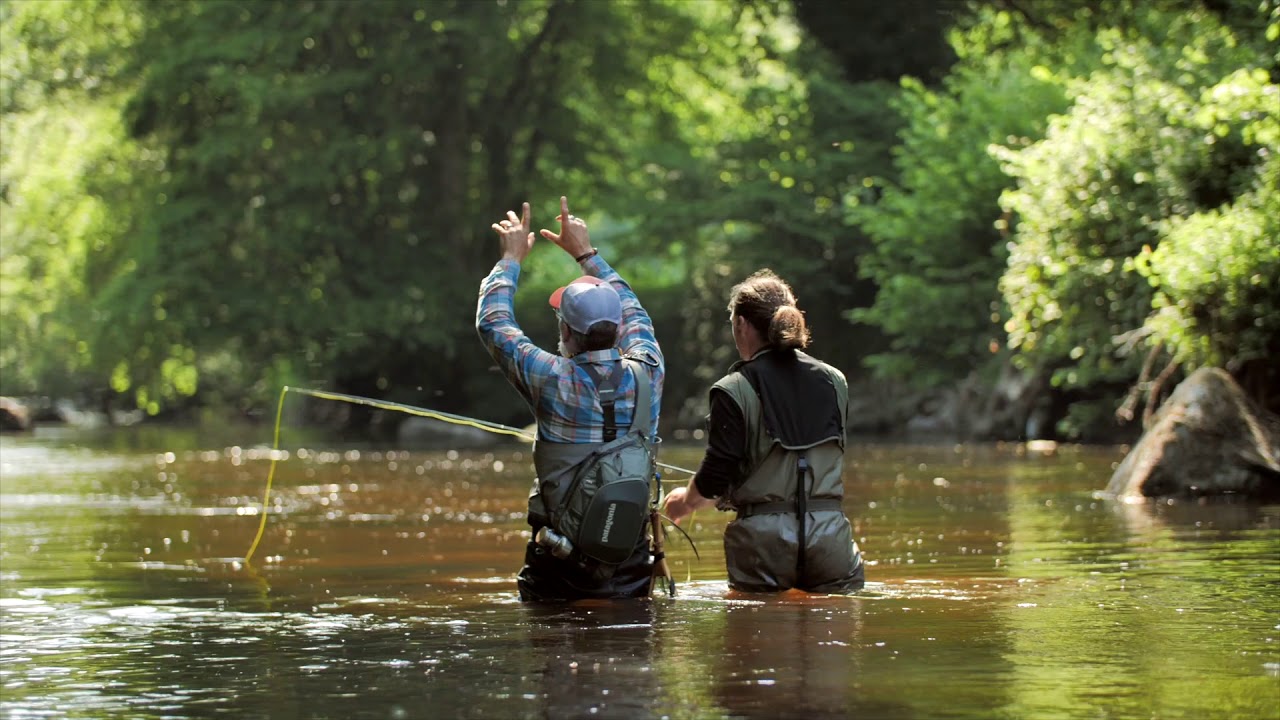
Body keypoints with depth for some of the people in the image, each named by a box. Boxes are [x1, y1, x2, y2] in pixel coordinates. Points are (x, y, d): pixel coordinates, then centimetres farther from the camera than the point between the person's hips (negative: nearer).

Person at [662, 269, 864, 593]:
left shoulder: (734, 390, -7)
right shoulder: (834, 380, 10)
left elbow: (714, 480, -8)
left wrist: (685, 501, 16)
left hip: (764, 534, -3)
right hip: (830, 530, 4)